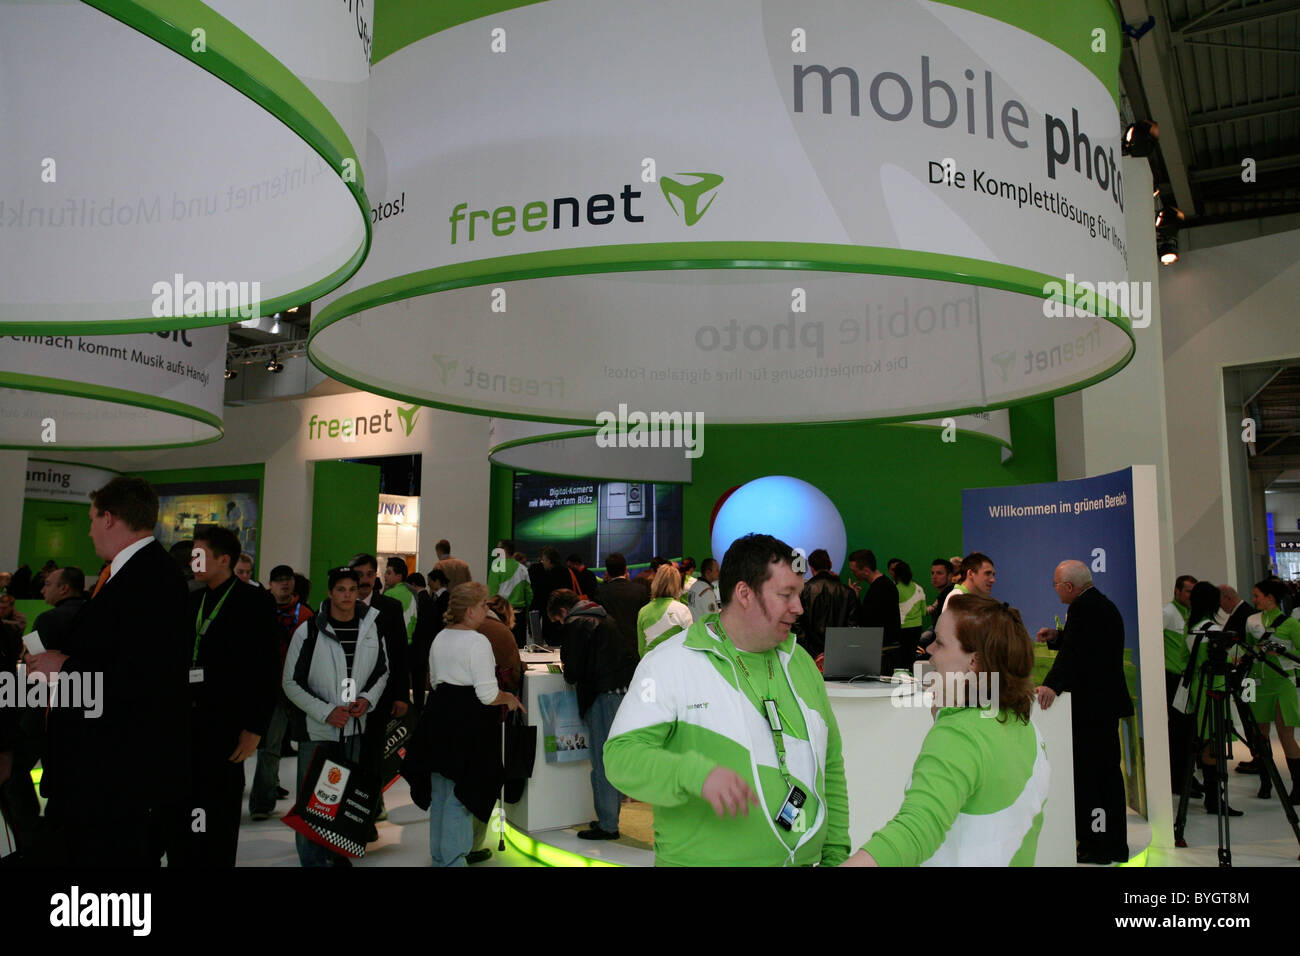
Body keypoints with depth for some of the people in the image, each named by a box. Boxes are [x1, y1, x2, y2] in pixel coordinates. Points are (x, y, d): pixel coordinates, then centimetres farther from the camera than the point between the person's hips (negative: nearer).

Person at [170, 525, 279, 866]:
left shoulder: (255, 601, -6)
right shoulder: (192, 601, 12)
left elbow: (266, 671, -9)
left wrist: (254, 729, -13)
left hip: (224, 726, -5)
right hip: (185, 722, 5)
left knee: (219, 816, 5)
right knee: (179, 811, 8)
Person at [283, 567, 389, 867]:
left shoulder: (373, 628, 0)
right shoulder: (308, 631, -9)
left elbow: (383, 672, 13)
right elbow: (292, 683, -7)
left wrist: (369, 698, -6)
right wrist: (325, 712, -16)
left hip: (355, 728, 3)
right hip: (316, 730, -3)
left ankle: (340, 854, 31)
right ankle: (313, 859, 16)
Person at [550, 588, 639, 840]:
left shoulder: (576, 624, -6)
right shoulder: (604, 618, 19)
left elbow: (574, 670, -13)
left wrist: (568, 673, 11)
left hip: (605, 696, -8)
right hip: (628, 690, 8)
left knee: (602, 762, 0)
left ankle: (607, 825, 6)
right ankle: (611, 816, 26)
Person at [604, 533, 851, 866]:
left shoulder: (801, 662, 8)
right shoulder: (670, 663, -12)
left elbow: (830, 767, 14)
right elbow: (621, 755, -19)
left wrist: (836, 855, 9)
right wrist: (696, 774, -35)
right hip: (703, 859, -5)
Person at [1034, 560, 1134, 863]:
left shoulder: (1083, 607, -17)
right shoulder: (1103, 604, 14)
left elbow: (1073, 652, -30)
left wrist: (1052, 685, -39)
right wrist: (1056, 636, 22)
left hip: (1090, 706, -10)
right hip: (1108, 701, 10)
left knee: (1088, 774, -2)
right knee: (1108, 772, 16)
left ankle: (1096, 846, 5)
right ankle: (1115, 845, 25)